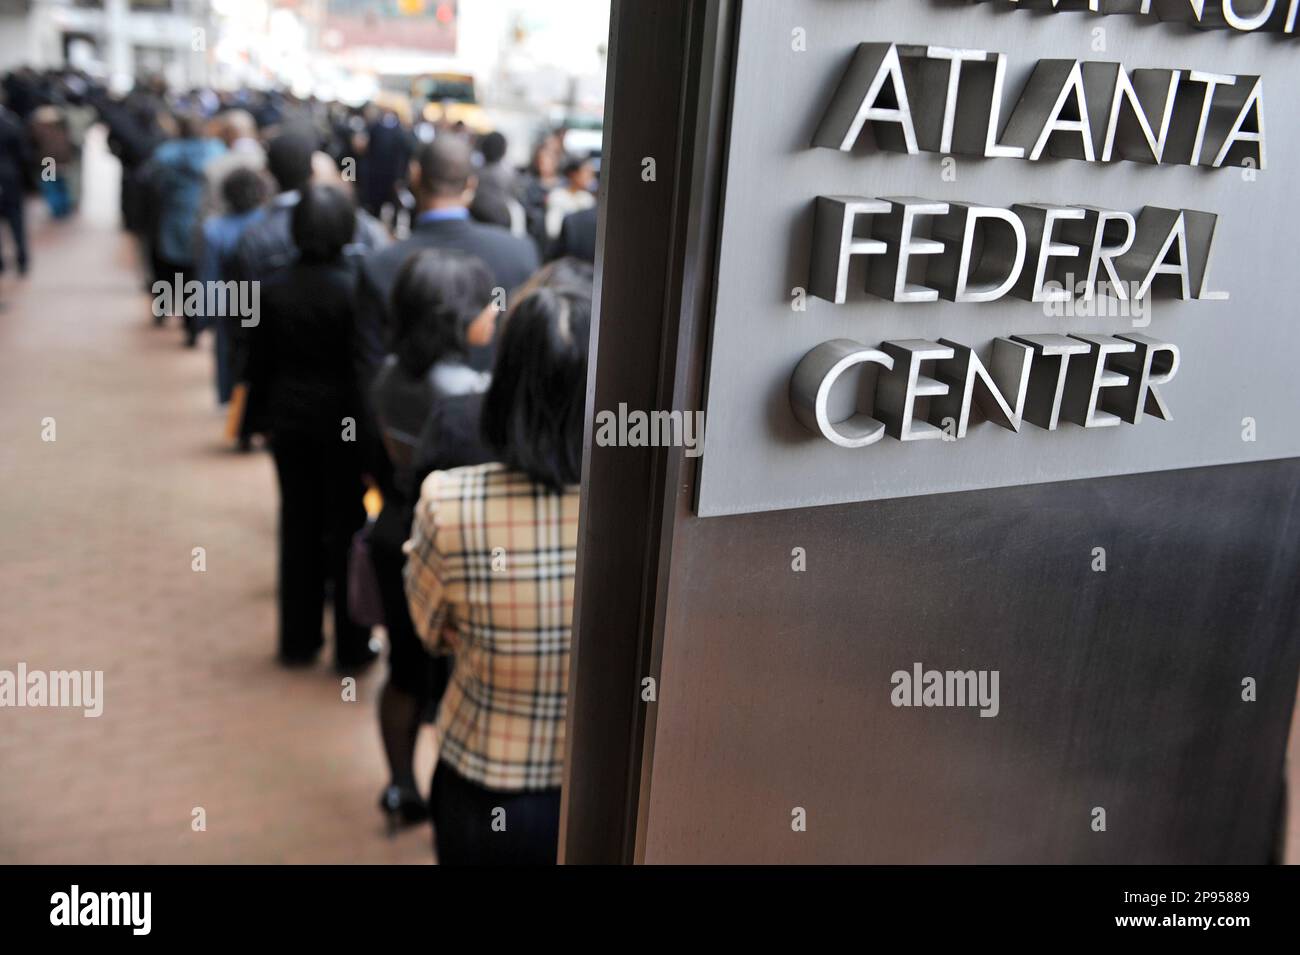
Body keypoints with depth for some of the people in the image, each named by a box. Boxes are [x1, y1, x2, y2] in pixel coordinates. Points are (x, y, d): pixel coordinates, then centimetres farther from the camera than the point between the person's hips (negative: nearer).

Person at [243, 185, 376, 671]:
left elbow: (260, 362, 2)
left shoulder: (273, 289, -4)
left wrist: (261, 417, 13)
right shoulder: (354, 288, -15)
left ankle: (298, 639, 25)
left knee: (298, 526, 14)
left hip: (290, 419, 4)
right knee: (346, 528, 7)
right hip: (344, 422, -3)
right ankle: (352, 645, 15)